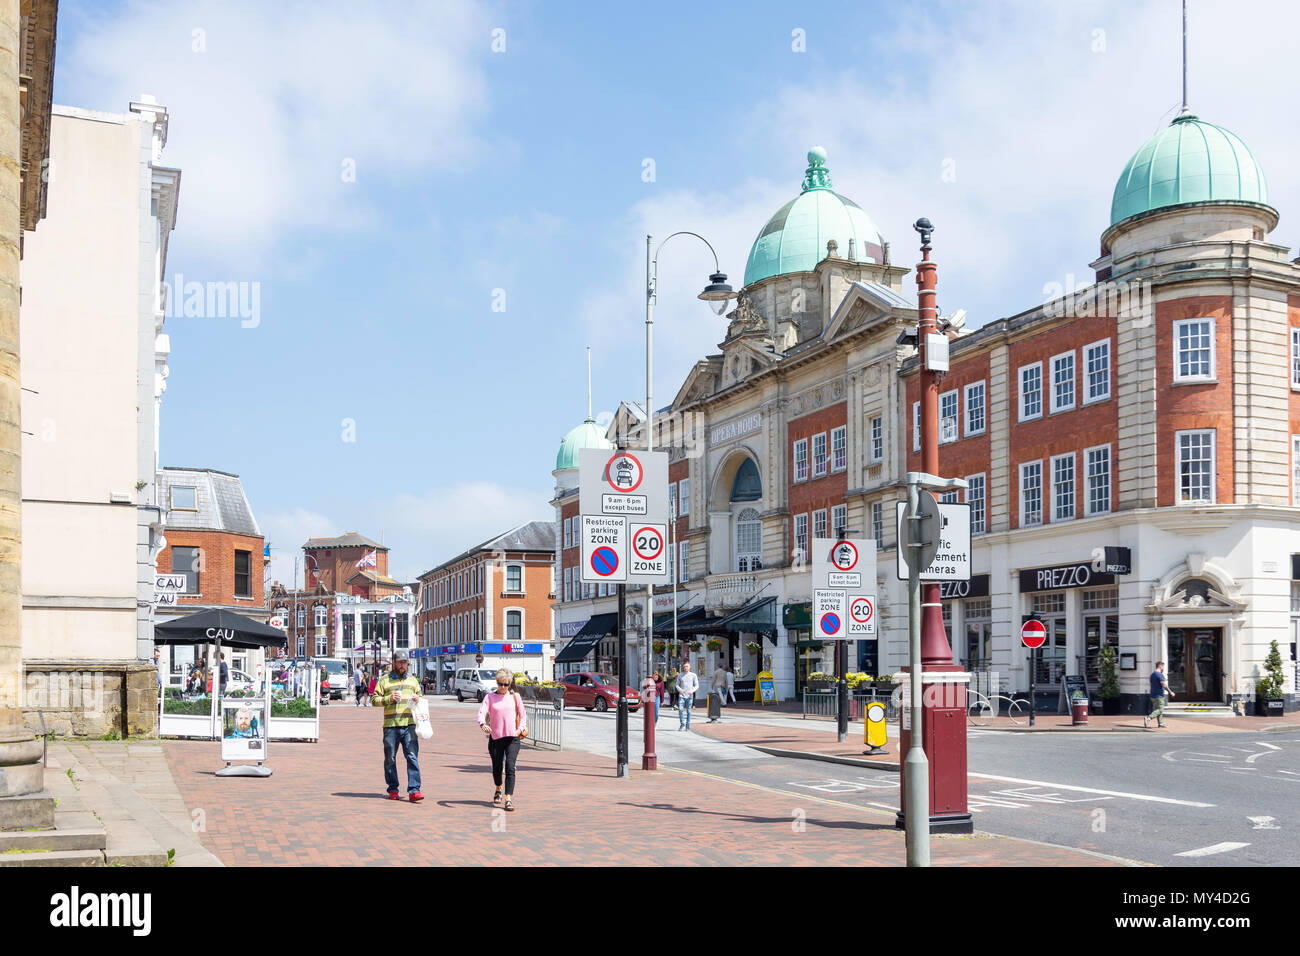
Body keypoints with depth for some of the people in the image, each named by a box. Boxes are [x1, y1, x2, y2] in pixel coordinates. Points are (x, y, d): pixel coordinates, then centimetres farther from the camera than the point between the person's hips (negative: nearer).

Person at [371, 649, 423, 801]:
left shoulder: (412, 680, 18)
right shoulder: (384, 680, 8)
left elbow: (421, 698, 27)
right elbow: (374, 699, 3)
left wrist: (417, 699, 4)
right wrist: (389, 699, -12)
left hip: (409, 725, 1)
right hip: (390, 726, -1)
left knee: (412, 757, -9)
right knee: (390, 759, 5)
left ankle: (414, 790, -11)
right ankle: (393, 790, 17)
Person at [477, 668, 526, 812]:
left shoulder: (515, 697, 8)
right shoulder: (490, 697, 5)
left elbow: (523, 715, 12)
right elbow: (482, 712, -8)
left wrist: (520, 729, -5)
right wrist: (483, 724, -29)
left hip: (512, 737, -1)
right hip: (495, 737, 1)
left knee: (510, 767, -13)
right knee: (497, 767, 11)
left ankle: (508, 799, -15)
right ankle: (499, 789, 41)